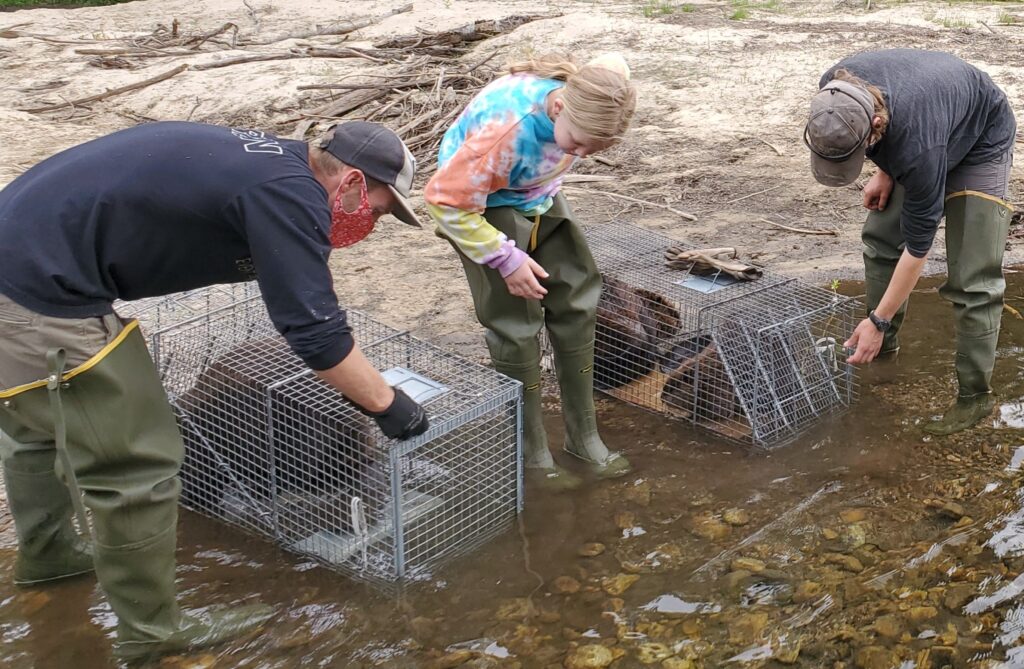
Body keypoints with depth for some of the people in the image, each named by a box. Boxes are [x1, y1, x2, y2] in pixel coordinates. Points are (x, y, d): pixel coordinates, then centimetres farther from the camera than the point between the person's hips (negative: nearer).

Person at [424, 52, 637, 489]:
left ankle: (583, 436, 18)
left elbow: (615, 65, 5)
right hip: (483, 208, -6)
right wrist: (507, 259, -25)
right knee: (515, 326, -6)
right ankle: (530, 453, 10)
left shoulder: (591, 100, -23)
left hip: (540, 200, 6)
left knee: (577, 304, 4)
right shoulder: (507, 128, -41)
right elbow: (447, 202, -32)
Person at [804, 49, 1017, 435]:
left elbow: (917, 245, -33)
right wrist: (884, 172, -7)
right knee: (880, 238, 5)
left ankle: (975, 395, -3)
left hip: (980, 142, -7)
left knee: (973, 278, -13)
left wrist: (878, 321, -26)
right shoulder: (835, 95, -29)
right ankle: (883, 345, 23)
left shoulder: (917, 146, -46)